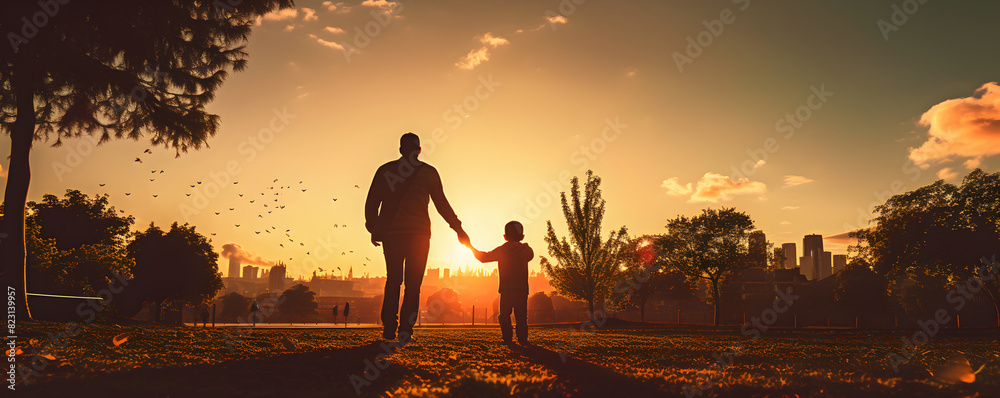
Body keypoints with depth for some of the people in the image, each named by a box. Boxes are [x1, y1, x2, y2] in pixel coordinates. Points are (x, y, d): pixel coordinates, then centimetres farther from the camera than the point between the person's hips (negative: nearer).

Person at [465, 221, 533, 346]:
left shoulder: (501, 250, -1)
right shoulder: (526, 250, 2)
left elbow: (483, 257, 1)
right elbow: (531, 255, 25)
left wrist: (470, 246, 13)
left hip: (506, 290, -1)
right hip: (522, 289, 1)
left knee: (504, 315, 7)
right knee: (521, 316, 5)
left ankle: (507, 339, 0)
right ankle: (522, 339, -3)